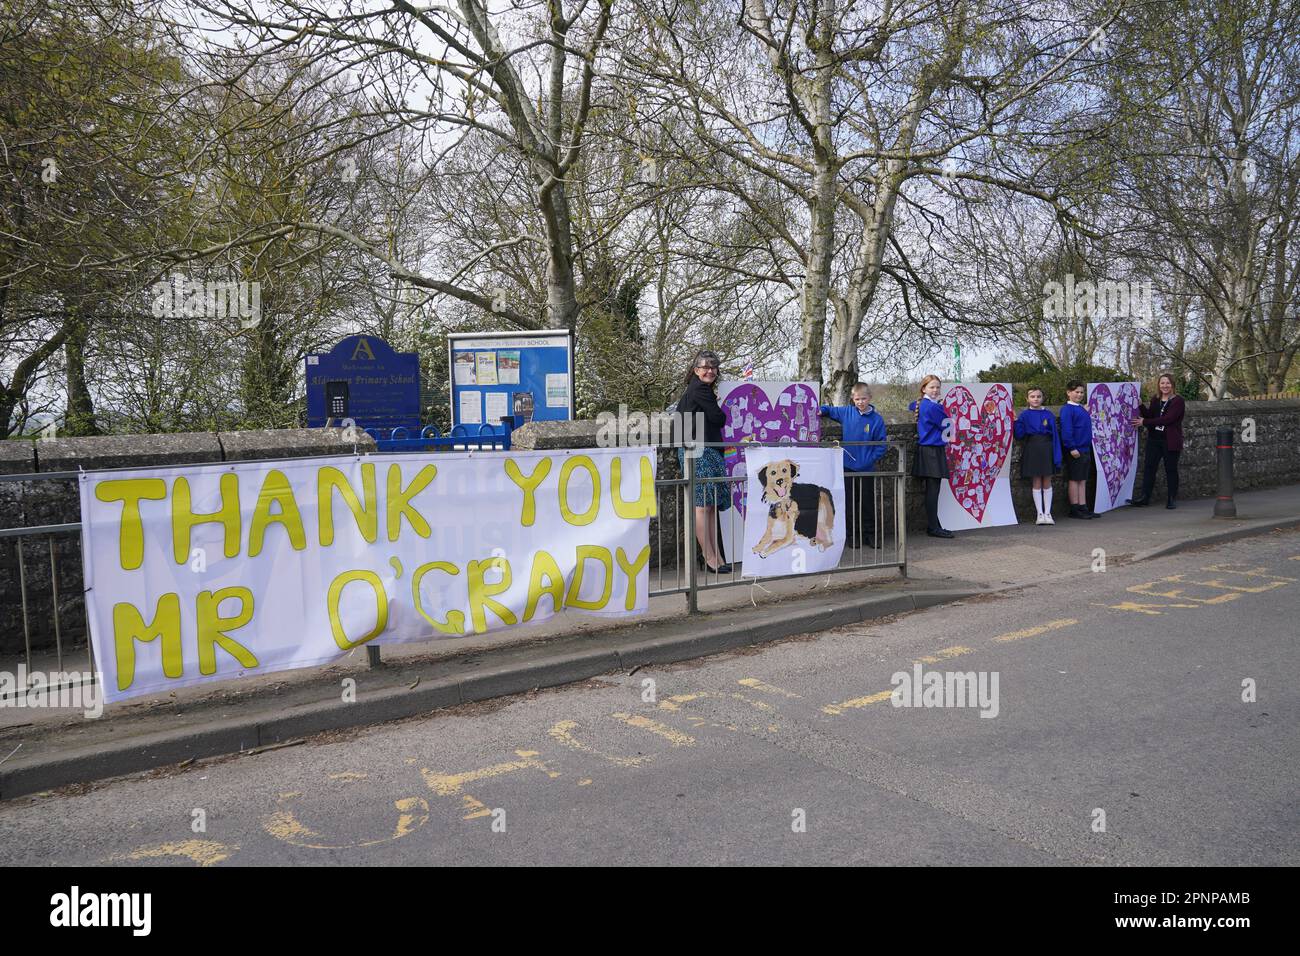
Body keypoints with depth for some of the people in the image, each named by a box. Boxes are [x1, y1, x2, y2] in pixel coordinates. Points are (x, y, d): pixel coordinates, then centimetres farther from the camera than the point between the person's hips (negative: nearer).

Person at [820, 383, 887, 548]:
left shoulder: (876, 419, -6)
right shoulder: (847, 412, 0)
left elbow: (881, 445, -4)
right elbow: (830, 410, 16)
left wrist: (871, 459, -14)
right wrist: (821, 410, -5)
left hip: (867, 469, -2)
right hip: (848, 466, 2)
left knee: (868, 503, 8)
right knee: (850, 503, 6)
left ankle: (869, 534, 20)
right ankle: (853, 535, 15)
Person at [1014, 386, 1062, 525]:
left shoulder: (1049, 415, 4)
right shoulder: (1024, 415, 1)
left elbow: (1055, 436, 2)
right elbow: (1019, 435, -3)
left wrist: (1057, 456, -4)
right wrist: (1016, 422, -18)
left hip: (1047, 450, 1)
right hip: (1032, 449, -1)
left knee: (1047, 482, 5)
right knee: (1036, 483, 3)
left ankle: (1048, 513, 12)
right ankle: (1040, 514, 9)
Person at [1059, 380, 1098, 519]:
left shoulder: (1082, 409, 16)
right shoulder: (1067, 409, -11)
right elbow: (1066, 430, -17)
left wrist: (1089, 447, 16)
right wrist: (1072, 448, -21)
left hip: (1085, 449, 8)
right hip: (1074, 451, -8)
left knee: (1083, 480, 10)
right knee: (1074, 479, -2)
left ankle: (1083, 507, 14)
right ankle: (1075, 509, 3)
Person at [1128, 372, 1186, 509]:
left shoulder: (1178, 400, -8)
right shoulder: (1155, 400, 12)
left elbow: (1168, 419, -18)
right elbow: (1149, 415, 7)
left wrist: (1145, 422, -18)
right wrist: (1140, 406, -9)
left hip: (1170, 441, -5)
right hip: (1154, 440, 5)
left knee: (1171, 469, 3)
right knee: (1149, 467, 2)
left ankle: (1172, 499, 10)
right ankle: (1145, 497, 4)